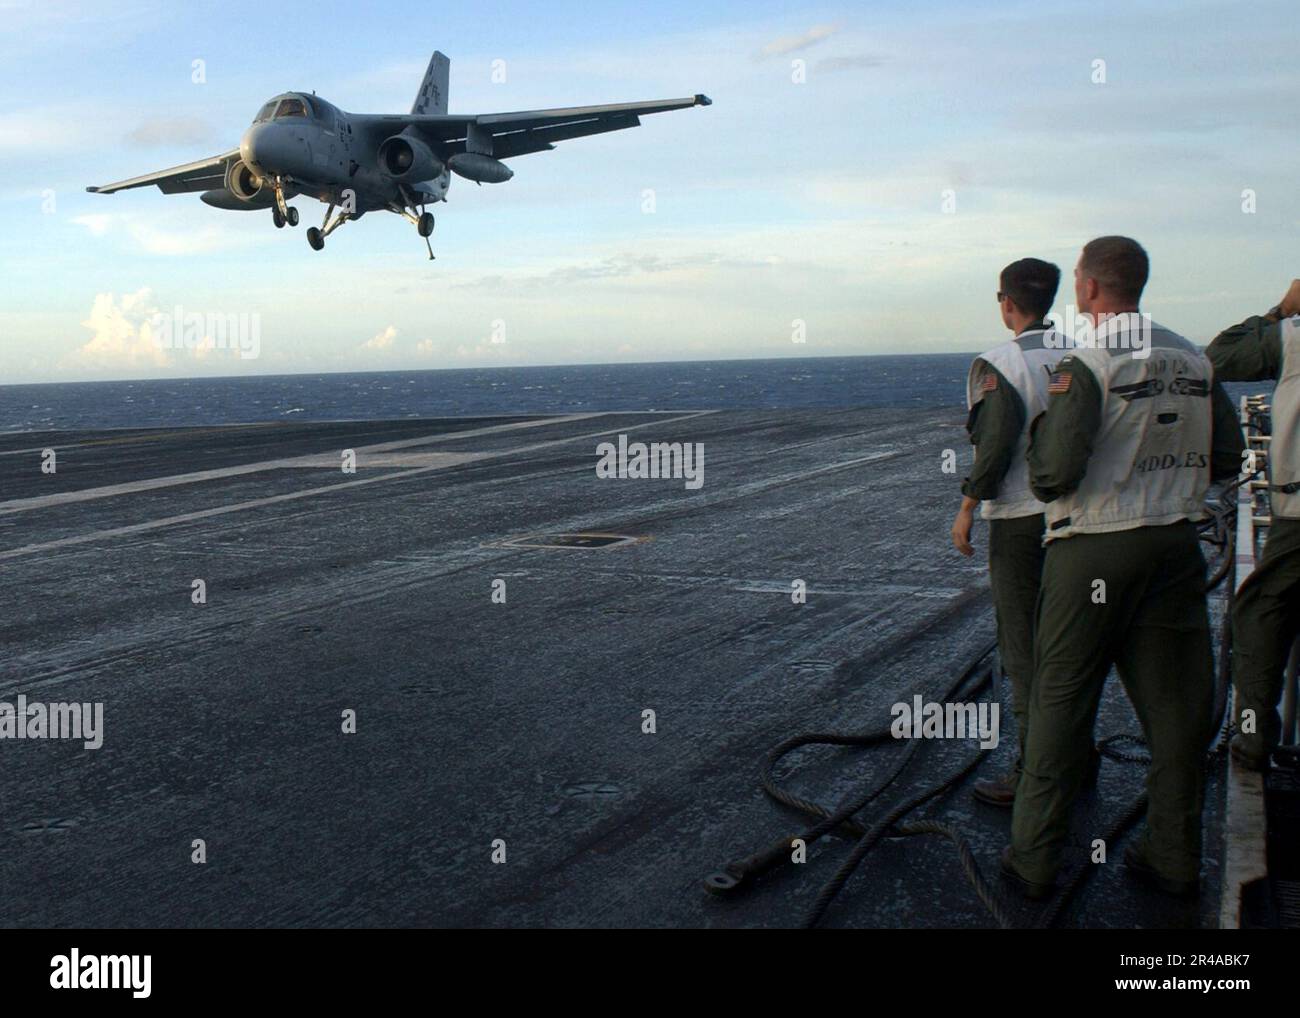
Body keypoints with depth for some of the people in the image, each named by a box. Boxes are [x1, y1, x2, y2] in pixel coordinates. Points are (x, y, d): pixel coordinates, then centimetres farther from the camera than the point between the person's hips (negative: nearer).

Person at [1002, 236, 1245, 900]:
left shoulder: (1086, 366, -14)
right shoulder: (1193, 361, 5)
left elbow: (1053, 477, -21)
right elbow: (1226, 460, 10)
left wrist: (1042, 425, -1)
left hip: (1094, 552, -5)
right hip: (1176, 545, 5)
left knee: (1060, 702, 5)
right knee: (1176, 702, 12)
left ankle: (1034, 858, 13)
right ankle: (1175, 858, 22)